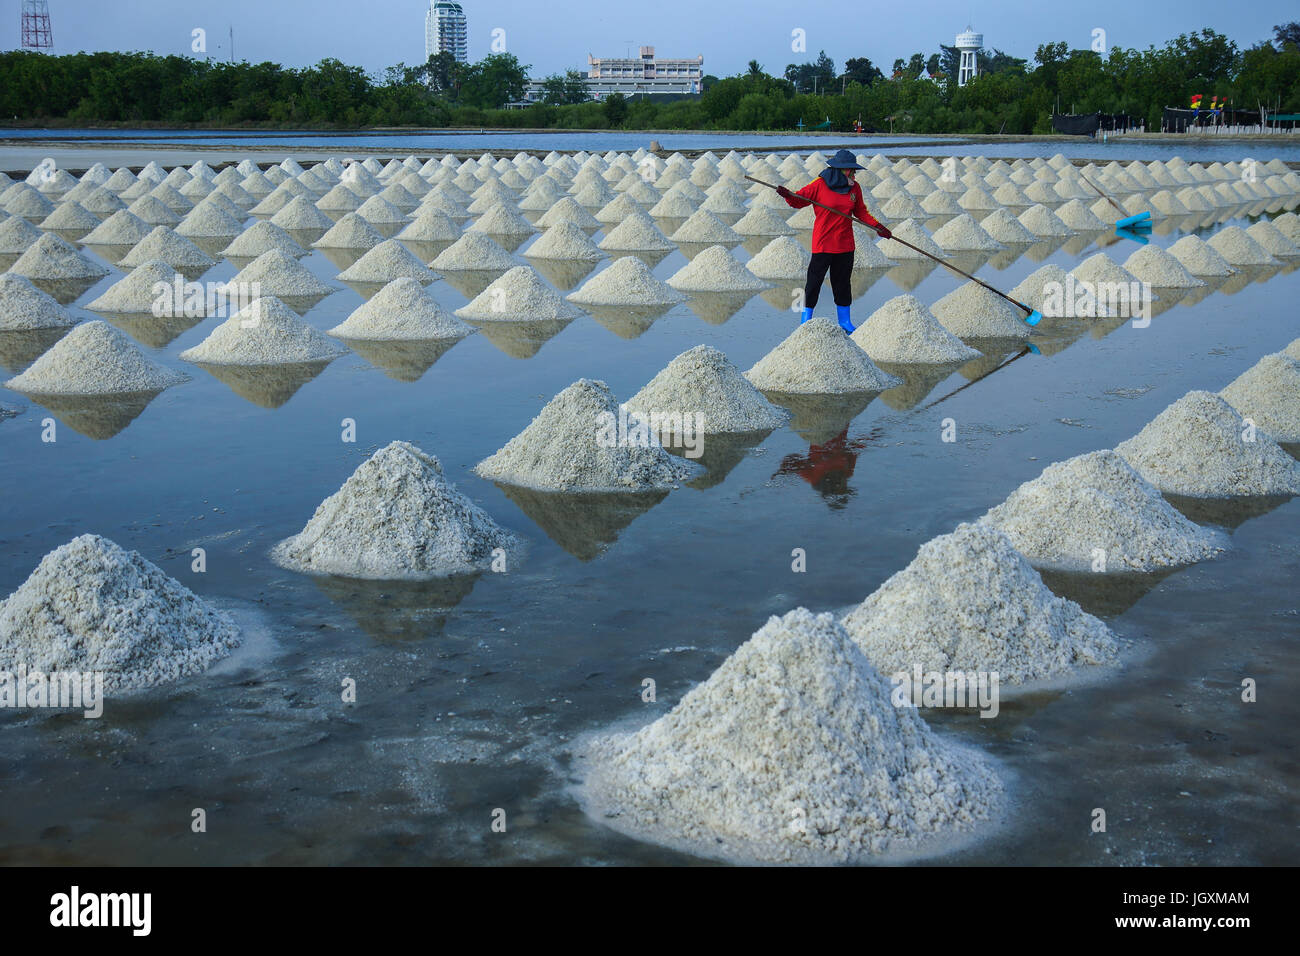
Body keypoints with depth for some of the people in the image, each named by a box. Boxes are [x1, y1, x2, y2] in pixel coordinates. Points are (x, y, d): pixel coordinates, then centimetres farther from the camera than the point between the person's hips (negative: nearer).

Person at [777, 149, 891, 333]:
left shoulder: (854, 187, 5)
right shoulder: (820, 185, -9)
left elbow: (861, 212, 14)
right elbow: (799, 200, -3)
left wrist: (878, 227, 5)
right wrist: (788, 196, -24)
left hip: (845, 245, 4)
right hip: (823, 243, -4)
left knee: (842, 282, 13)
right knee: (814, 281, -1)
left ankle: (844, 320, 24)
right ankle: (806, 319, 12)